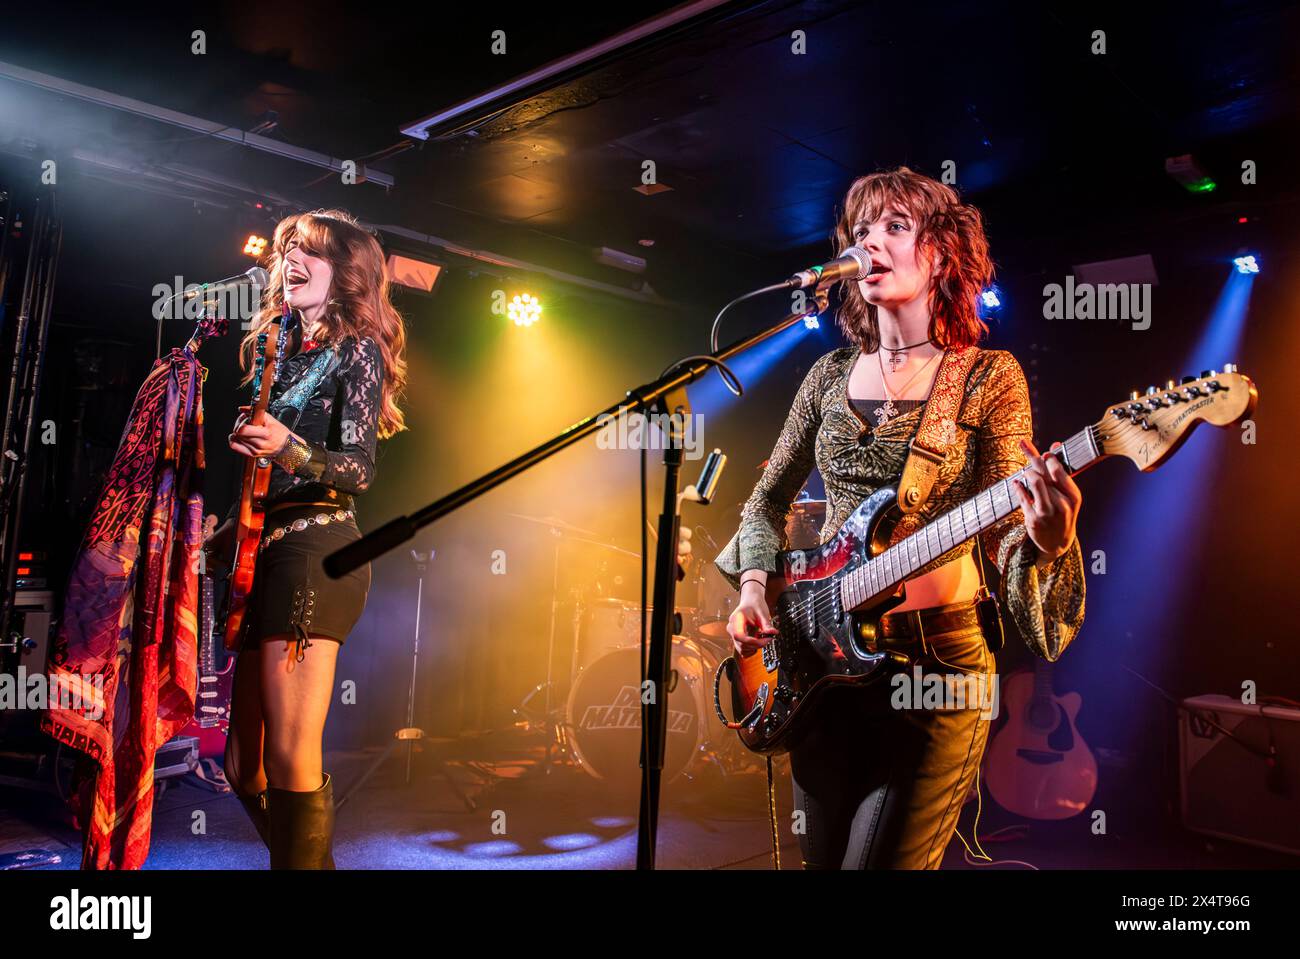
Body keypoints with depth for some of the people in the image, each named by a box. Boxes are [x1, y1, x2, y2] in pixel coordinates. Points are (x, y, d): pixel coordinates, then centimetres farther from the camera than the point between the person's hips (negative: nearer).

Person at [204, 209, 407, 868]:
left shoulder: (356, 350, -1)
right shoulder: (286, 354, 21)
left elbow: (359, 468, -12)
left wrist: (289, 449, -28)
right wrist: (222, 539, 18)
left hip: (315, 550, -8)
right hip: (267, 552, 8)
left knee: (290, 763, -10)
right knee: (245, 765, 11)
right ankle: (306, 860, 26)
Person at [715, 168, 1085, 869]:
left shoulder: (988, 377, -4)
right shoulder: (832, 374, 8)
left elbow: (1005, 530, -10)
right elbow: (768, 501, 16)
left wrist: (1047, 539, -32)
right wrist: (754, 588, 1)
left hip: (937, 660, -4)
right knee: (819, 856, 15)